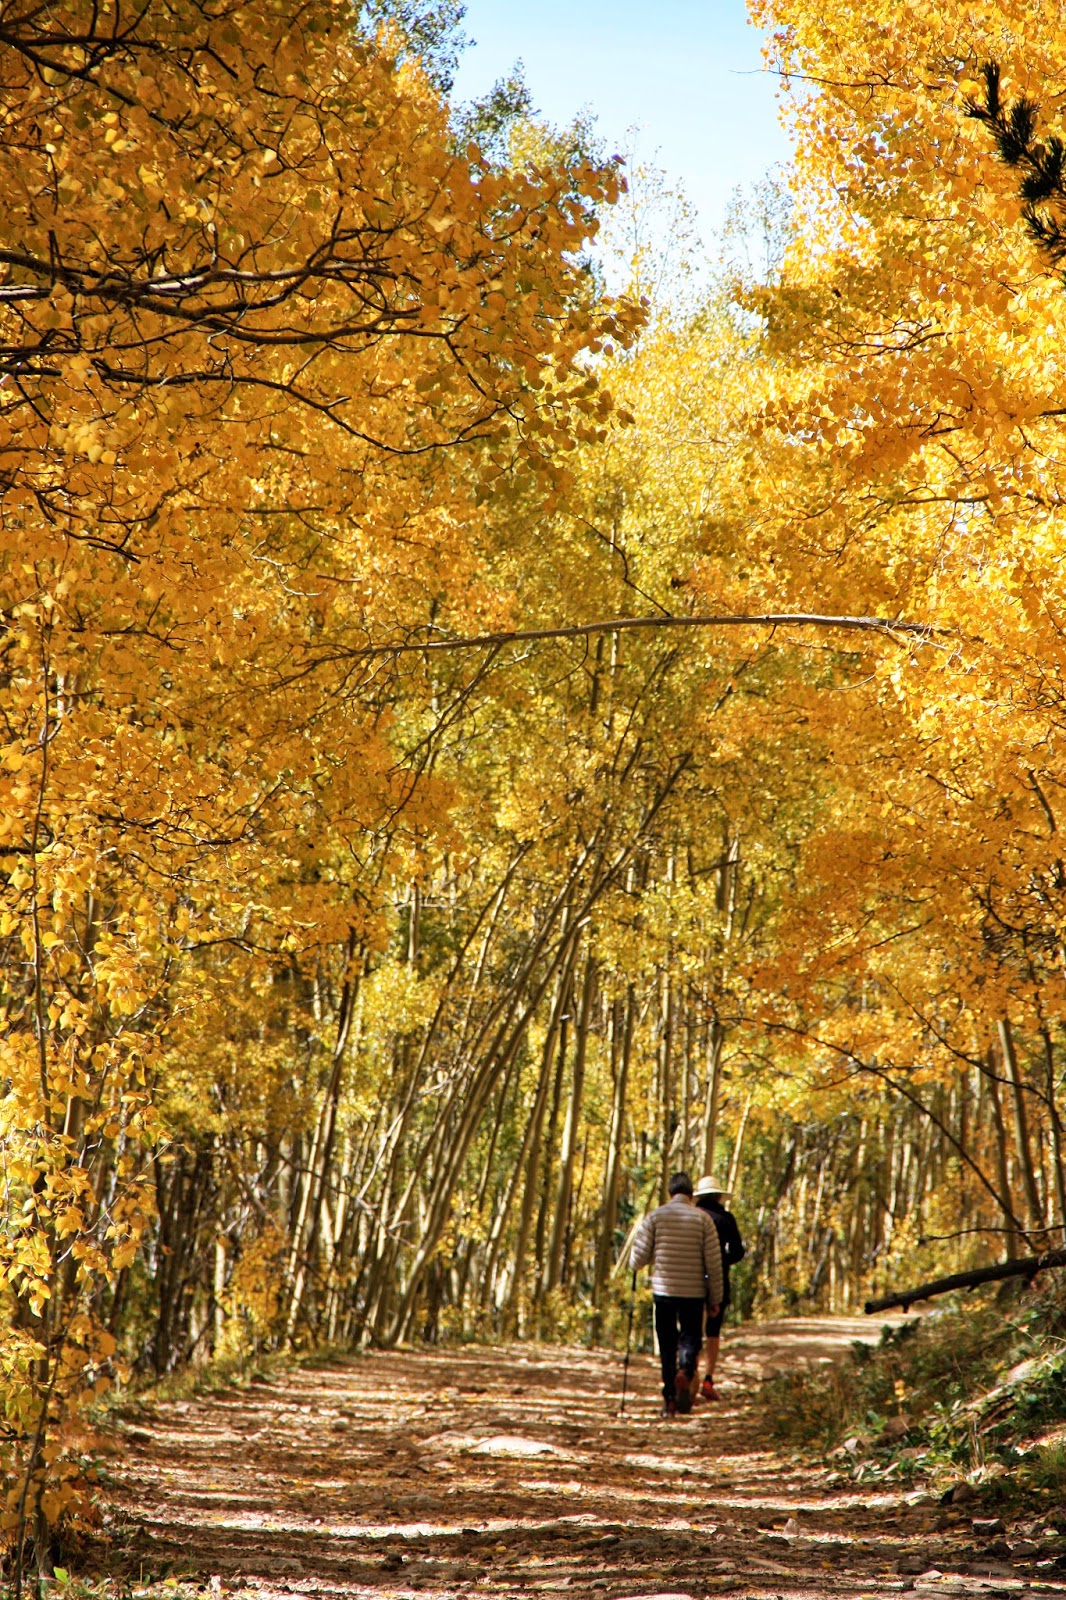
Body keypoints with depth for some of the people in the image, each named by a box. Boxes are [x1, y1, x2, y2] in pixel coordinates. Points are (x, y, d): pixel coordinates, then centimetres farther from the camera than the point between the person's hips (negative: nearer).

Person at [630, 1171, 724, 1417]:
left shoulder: (655, 1217, 0)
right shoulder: (703, 1219, 0)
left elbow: (638, 1259, -3)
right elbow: (714, 1263, -2)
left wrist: (635, 1263, 21)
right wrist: (715, 1298, 7)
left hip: (663, 1290, 1)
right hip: (694, 1292, -1)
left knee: (667, 1346, 11)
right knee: (690, 1339, 9)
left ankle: (669, 1397, 8)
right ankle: (685, 1373, -20)